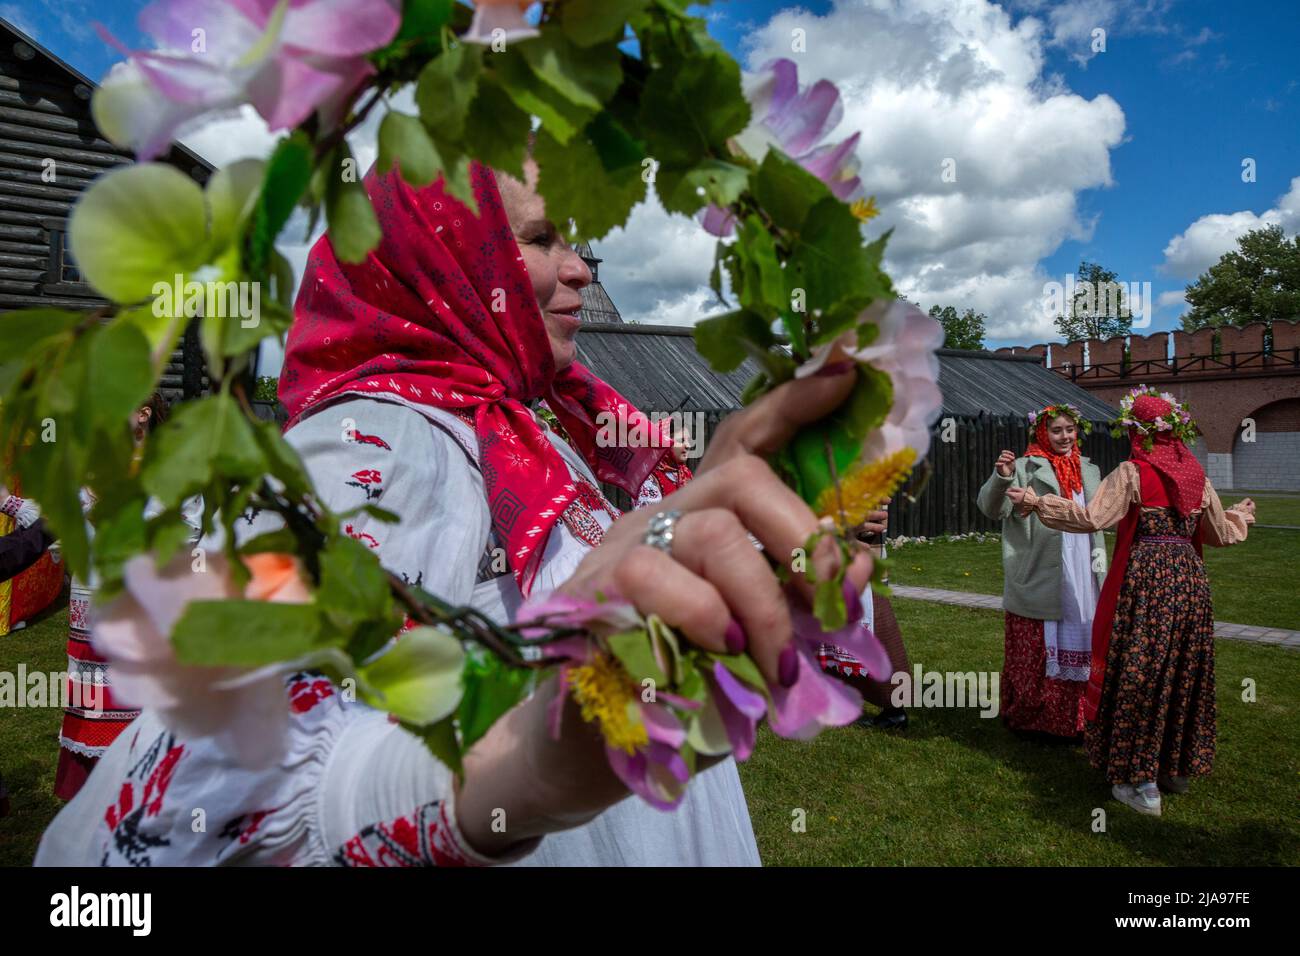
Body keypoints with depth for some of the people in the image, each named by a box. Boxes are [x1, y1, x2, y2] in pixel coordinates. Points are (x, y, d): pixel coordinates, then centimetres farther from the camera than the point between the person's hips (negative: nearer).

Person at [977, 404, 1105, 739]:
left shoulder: (1089, 470, 12)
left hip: (1082, 582, 6)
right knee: (1036, 651, 1)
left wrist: (1100, 561, 14)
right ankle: (1028, 716, 15)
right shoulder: (1026, 468, -8)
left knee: (1076, 648, 13)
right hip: (1039, 582, -6)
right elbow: (992, 508, -21)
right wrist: (1001, 478, -37)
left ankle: (1069, 718, 26)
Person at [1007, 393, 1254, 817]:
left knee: (1138, 675, 2)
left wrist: (1035, 502, -11)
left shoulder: (1132, 472, -8)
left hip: (1145, 578, -6)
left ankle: (1143, 785, 6)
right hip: (1189, 576, 6)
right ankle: (1179, 767, 30)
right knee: (1184, 672, 17)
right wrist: (1242, 515, 37)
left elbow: (1092, 518, -18)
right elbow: (1221, 533, 15)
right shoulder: (1196, 475, 8)